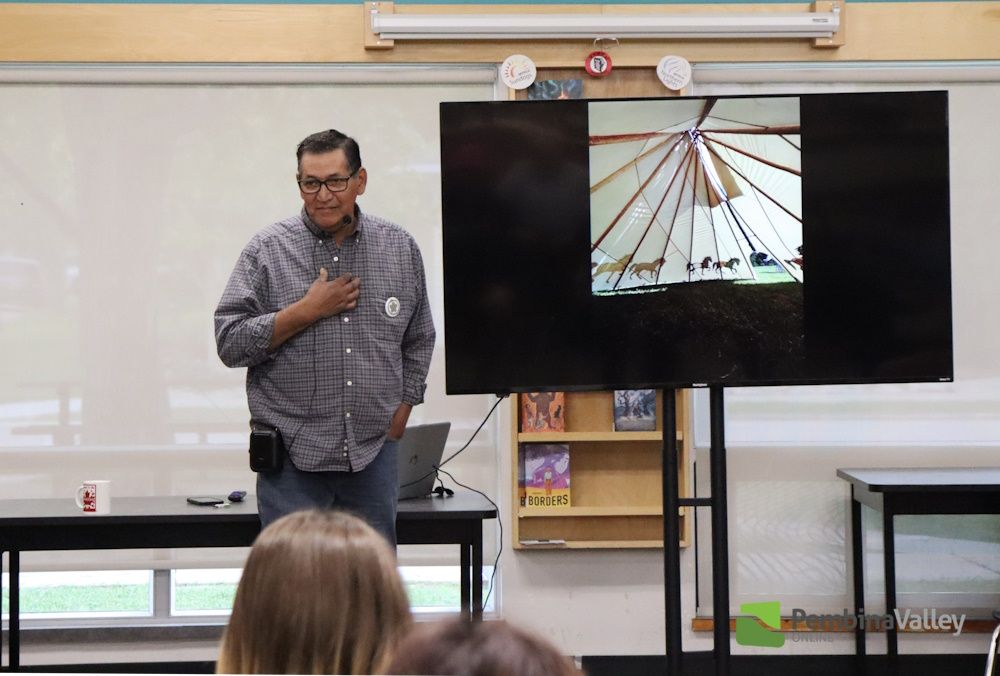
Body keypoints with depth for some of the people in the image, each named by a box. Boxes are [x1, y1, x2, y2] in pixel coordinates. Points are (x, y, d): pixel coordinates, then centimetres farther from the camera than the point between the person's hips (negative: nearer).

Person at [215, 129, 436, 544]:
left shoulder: (400, 249, 7)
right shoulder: (268, 251, -2)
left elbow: (420, 340, 16)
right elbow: (230, 342, -7)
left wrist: (400, 414, 7)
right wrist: (306, 311, -13)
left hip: (373, 457, 3)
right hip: (292, 460, -3)